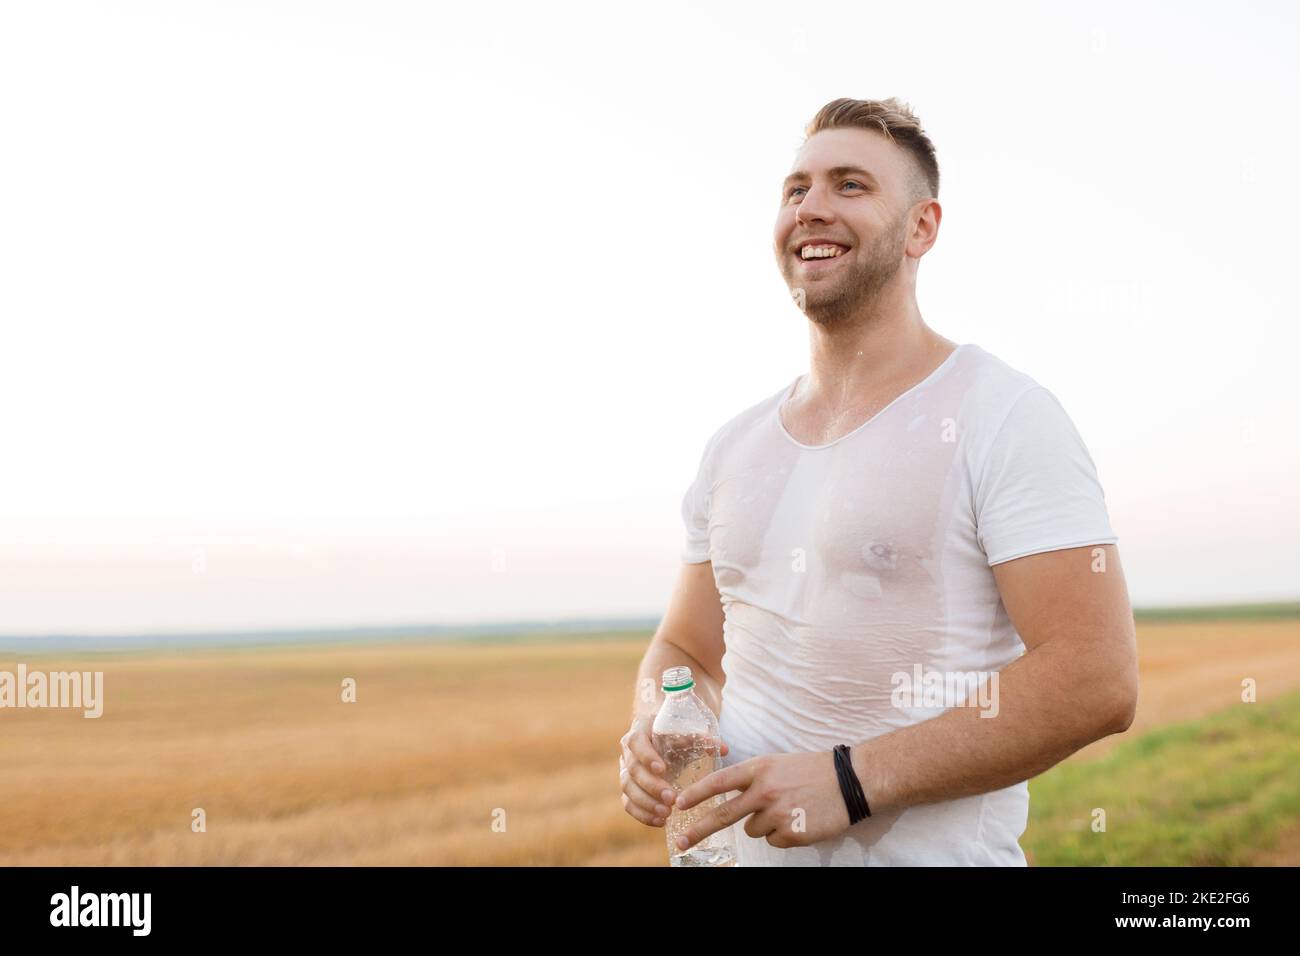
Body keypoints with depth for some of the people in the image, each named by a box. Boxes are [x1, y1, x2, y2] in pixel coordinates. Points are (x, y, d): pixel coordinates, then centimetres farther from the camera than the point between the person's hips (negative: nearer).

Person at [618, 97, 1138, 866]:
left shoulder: (1005, 416, -11)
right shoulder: (734, 448, 8)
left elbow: (1097, 681, -19)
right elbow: (686, 650, 14)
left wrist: (851, 779, -22)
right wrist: (653, 732, -8)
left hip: (933, 851, -5)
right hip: (745, 846, 6)